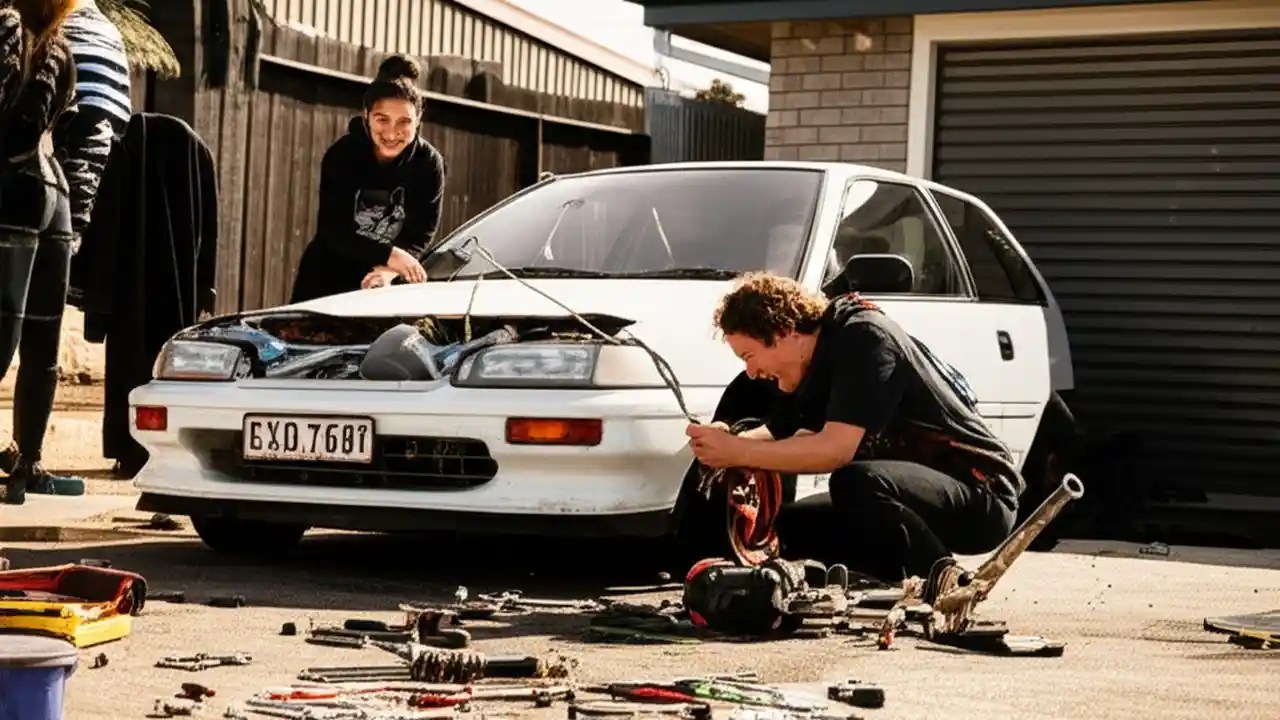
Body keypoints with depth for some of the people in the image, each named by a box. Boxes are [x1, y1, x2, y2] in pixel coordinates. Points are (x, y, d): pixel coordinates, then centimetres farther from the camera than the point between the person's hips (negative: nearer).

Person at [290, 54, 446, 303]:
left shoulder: (428, 163, -13)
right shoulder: (341, 155, -18)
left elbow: (419, 236, -13)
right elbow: (333, 230, -22)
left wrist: (389, 271, -32)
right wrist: (388, 255, -35)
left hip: (386, 284, 1)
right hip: (327, 278, -1)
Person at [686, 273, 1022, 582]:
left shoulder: (862, 338, -20)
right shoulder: (813, 361, 6)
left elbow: (836, 449, -29)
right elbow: (778, 434, 17)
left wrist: (737, 452, -24)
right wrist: (729, 439, -4)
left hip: (982, 496, -9)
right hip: (923, 489, 9)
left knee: (856, 484, -35)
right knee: (788, 523, 4)